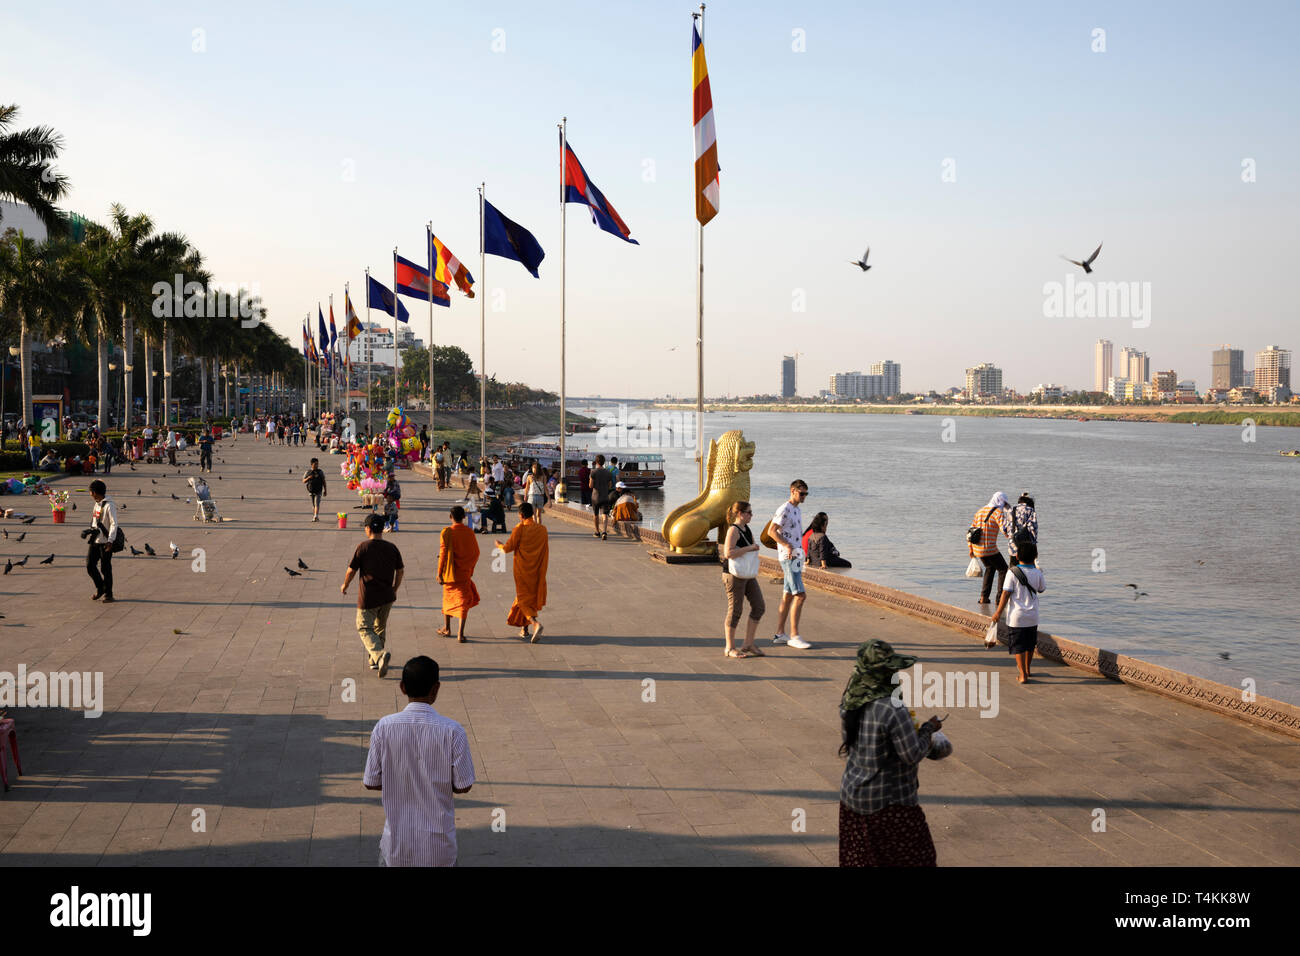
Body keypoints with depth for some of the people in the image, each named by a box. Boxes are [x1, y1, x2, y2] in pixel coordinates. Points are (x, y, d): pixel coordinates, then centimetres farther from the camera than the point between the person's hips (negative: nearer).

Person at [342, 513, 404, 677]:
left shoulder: (363, 547, -11)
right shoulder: (392, 548, 2)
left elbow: (351, 571, -8)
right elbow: (400, 571, 8)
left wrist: (345, 585, 11)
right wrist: (394, 590, 23)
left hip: (368, 597, -4)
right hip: (387, 597, 4)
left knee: (365, 628, 2)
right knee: (380, 628, 20)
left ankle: (380, 655, -22)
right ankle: (374, 661, 27)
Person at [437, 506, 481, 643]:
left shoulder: (447, 532, -11)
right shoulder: (469, 532, -2)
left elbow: (443, 553, -13)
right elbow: (476, 553, 4)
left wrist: (440, 573, -8)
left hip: (450, 573, -1)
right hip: (465, 574, 1)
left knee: (448, 598, 19)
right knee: (463, 601, 2)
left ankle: (446, 628, 32)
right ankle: (460, 633, -9)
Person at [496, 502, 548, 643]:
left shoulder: (520, 528, -13)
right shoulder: (542, 530, 1)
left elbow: (508, 548, -10)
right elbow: (546, 552, 6)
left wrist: (499, 545, 10)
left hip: (522, 570, -4)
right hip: (537, 571, 4)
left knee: (524, 599, 0)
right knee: (532, 597, 17)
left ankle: (535, 623, -23)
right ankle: (524, 628, 24)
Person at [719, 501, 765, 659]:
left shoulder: (746, 529, 11)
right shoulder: (733, 530, -16)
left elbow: (754, 547, 26)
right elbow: (728, 553, -29)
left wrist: (754, 548, 3)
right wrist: (749, 548, -22)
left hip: (748, 574, 9)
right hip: (734, 575, -9)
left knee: (759, 607, 5)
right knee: (735, 610, -1)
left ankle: (748, 644, 14)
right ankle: (730, 648, 11)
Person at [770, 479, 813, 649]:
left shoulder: (797, 511, 16)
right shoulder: (784, 509, -12)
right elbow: (772, 531, -19)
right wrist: (787, 546, -24)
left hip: (796, 557, 9)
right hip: (789, 557, -9)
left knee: (787, 596, 10)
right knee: (800, 595, -12)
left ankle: (779, 634, 14)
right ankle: (794, 636, -10)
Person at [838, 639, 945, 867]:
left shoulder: (851, 701, -2)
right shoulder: (892, 710, -26)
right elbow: (913, 755, -20)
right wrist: (928, 729, -4)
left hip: (851, 795, 8)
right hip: (888, 802, -8)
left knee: (856, 858, 16)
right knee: (913, 857, 6)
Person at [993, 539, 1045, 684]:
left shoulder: (1013, 573, -12)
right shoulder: (1037, 573, -3)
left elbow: (1006, 594, -13)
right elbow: (1041, 589, 14)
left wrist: (998, 612, -6)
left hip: (1016, 617, -4)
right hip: (1032, 617, 4)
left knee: (1018, 647, 3)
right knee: (1030, 645, 20)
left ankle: (1023, 675, -2)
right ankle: (1027, 670, 36)